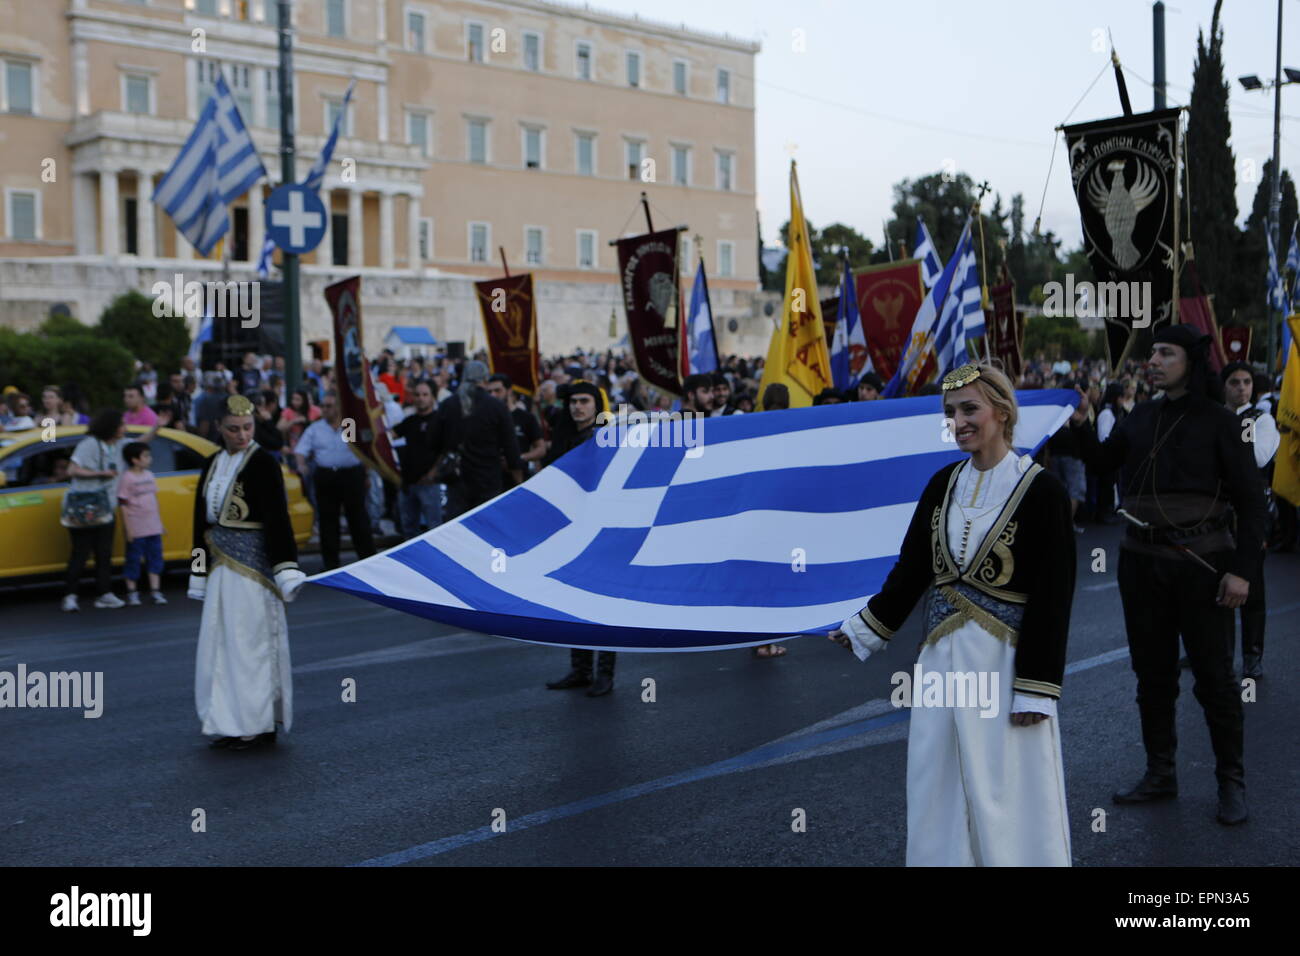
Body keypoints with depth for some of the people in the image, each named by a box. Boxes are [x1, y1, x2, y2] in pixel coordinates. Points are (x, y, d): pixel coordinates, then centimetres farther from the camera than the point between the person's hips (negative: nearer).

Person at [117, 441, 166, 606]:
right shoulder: (127, 478, -10)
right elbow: (123, 505, -10)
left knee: (155, 558, 7)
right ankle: (132, 593, 15)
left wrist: (160, 523, 17)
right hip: (136, 529, -6)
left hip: (153, 527, 6)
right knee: (134, 560, 3)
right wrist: (128, 529, -13)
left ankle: (155, 591, 13)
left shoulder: (149, 475, 10)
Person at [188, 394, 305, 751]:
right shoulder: (212, 465, 12)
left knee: (251, 640, -3)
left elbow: (277, 518, -15)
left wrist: (286, 571, -21)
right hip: (221, 564, 7)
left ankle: (257, 724, 6)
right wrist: (200, 574, 19)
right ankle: (229, 724, 18)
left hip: (253, 563, -7)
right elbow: (201, 520, 18)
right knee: (220, 641, 9)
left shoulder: (263, 463, -8)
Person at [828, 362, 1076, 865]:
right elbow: (911, 568, 13)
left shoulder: (1041, 490, -11)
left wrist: (1036, 690, -14)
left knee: (1008, 799, 3)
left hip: (1006, 661, -6)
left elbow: (1052, 598, -12)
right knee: (940, 795, 13)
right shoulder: (944, 483, 6)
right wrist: (861, 633, 15)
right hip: (942, 659, 6)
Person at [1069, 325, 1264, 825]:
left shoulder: (1219, 421, -5)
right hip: (1142, 561, 5)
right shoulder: (1141, 417, 8)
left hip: (1201, 562, -5)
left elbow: (1250, 499, -6)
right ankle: (1159, 774, 23)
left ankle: (1232, 782, 15)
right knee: (1153, 672, 11)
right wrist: (1081, 426, 2)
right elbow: (1104, 462, 22)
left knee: (1214, 676, 1)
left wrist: (1241, 570, -13)